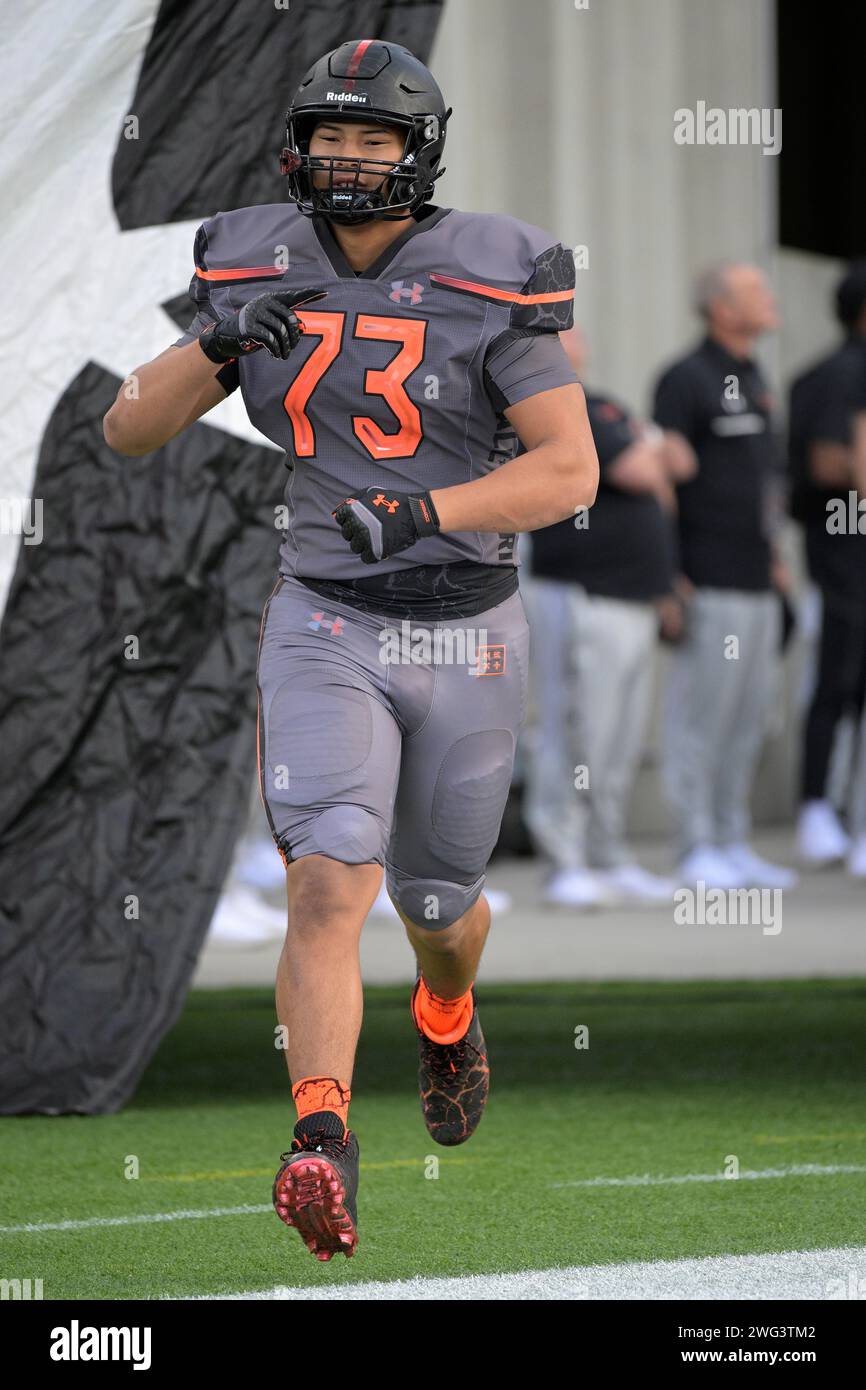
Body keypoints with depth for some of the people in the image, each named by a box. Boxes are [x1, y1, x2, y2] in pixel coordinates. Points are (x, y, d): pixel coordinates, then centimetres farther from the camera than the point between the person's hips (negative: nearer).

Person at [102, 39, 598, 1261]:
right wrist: (216, 345, -20)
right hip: (326, 631, 0)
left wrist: (424, 511, -33)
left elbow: (571, 471, -19)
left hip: (468, 640, 0)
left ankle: (448, 1016, 54)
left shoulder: (489, 285, -12)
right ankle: (322, 1156, -28)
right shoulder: (264, 273, -2)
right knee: (330, 887, -20)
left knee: (438, 906, 18)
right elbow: (129, 433, -1)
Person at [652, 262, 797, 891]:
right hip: (710, 584, -8)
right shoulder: (686, 381, -8)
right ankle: (698, 847, -1)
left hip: (757, 582, 8)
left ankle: (733, 844, 16)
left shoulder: (753, 380, 17)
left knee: (750, 715, 10)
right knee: (700, 714, -5)